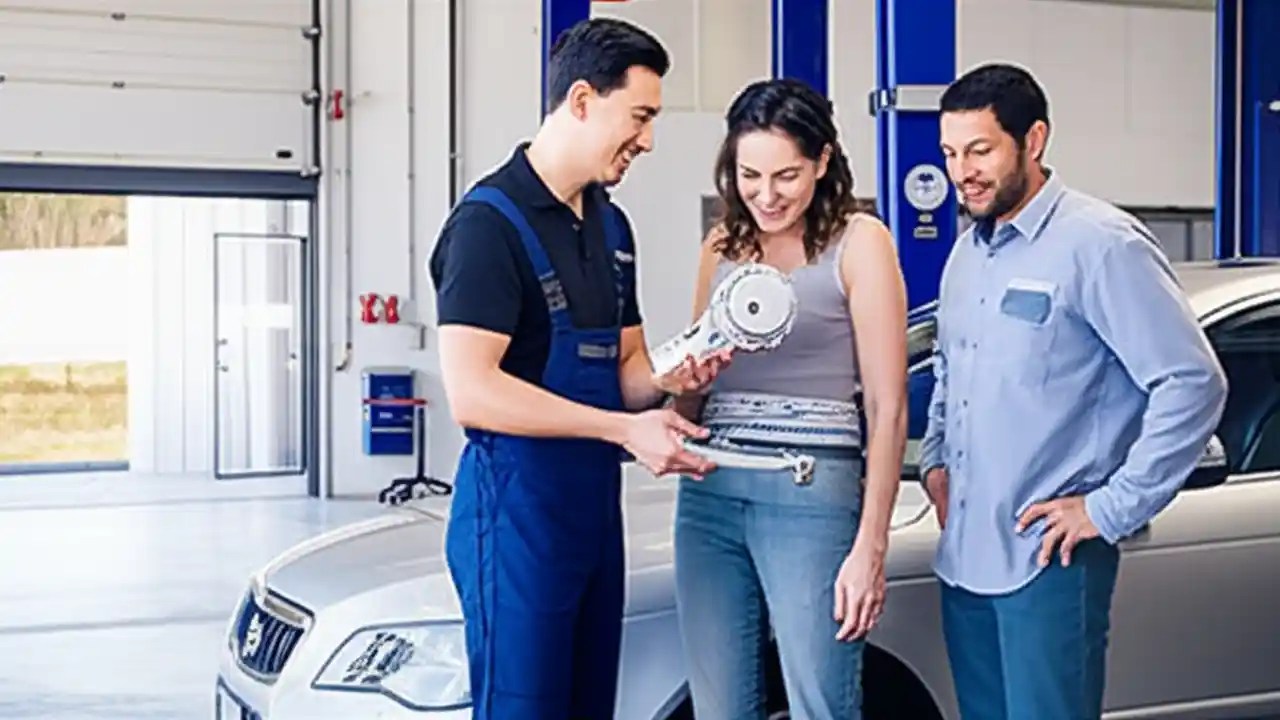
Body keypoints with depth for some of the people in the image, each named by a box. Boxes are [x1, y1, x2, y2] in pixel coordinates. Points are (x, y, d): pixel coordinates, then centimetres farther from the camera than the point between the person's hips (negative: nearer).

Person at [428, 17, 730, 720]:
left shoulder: (610, 225, 14)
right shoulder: (491, 220, -12)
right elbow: (471, 391, -21)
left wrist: (666, 381, -3)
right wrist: (624, 429, -22)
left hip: (596, 505, 8)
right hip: (516, 509, -8)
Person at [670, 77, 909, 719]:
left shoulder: (858, 243, -2)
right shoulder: (721, 247, 14)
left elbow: (887, 408, -6)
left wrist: (871, 546, -11)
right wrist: (676, 417, -4)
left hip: (812, 492, -5)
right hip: (710, 494, 5)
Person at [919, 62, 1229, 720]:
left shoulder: (1098, 244, -13)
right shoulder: (968, 252, 13)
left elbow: (1193, 383, -17)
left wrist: (1113, 509, -16)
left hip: (1047, 560, -8)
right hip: (964, 554, 8)